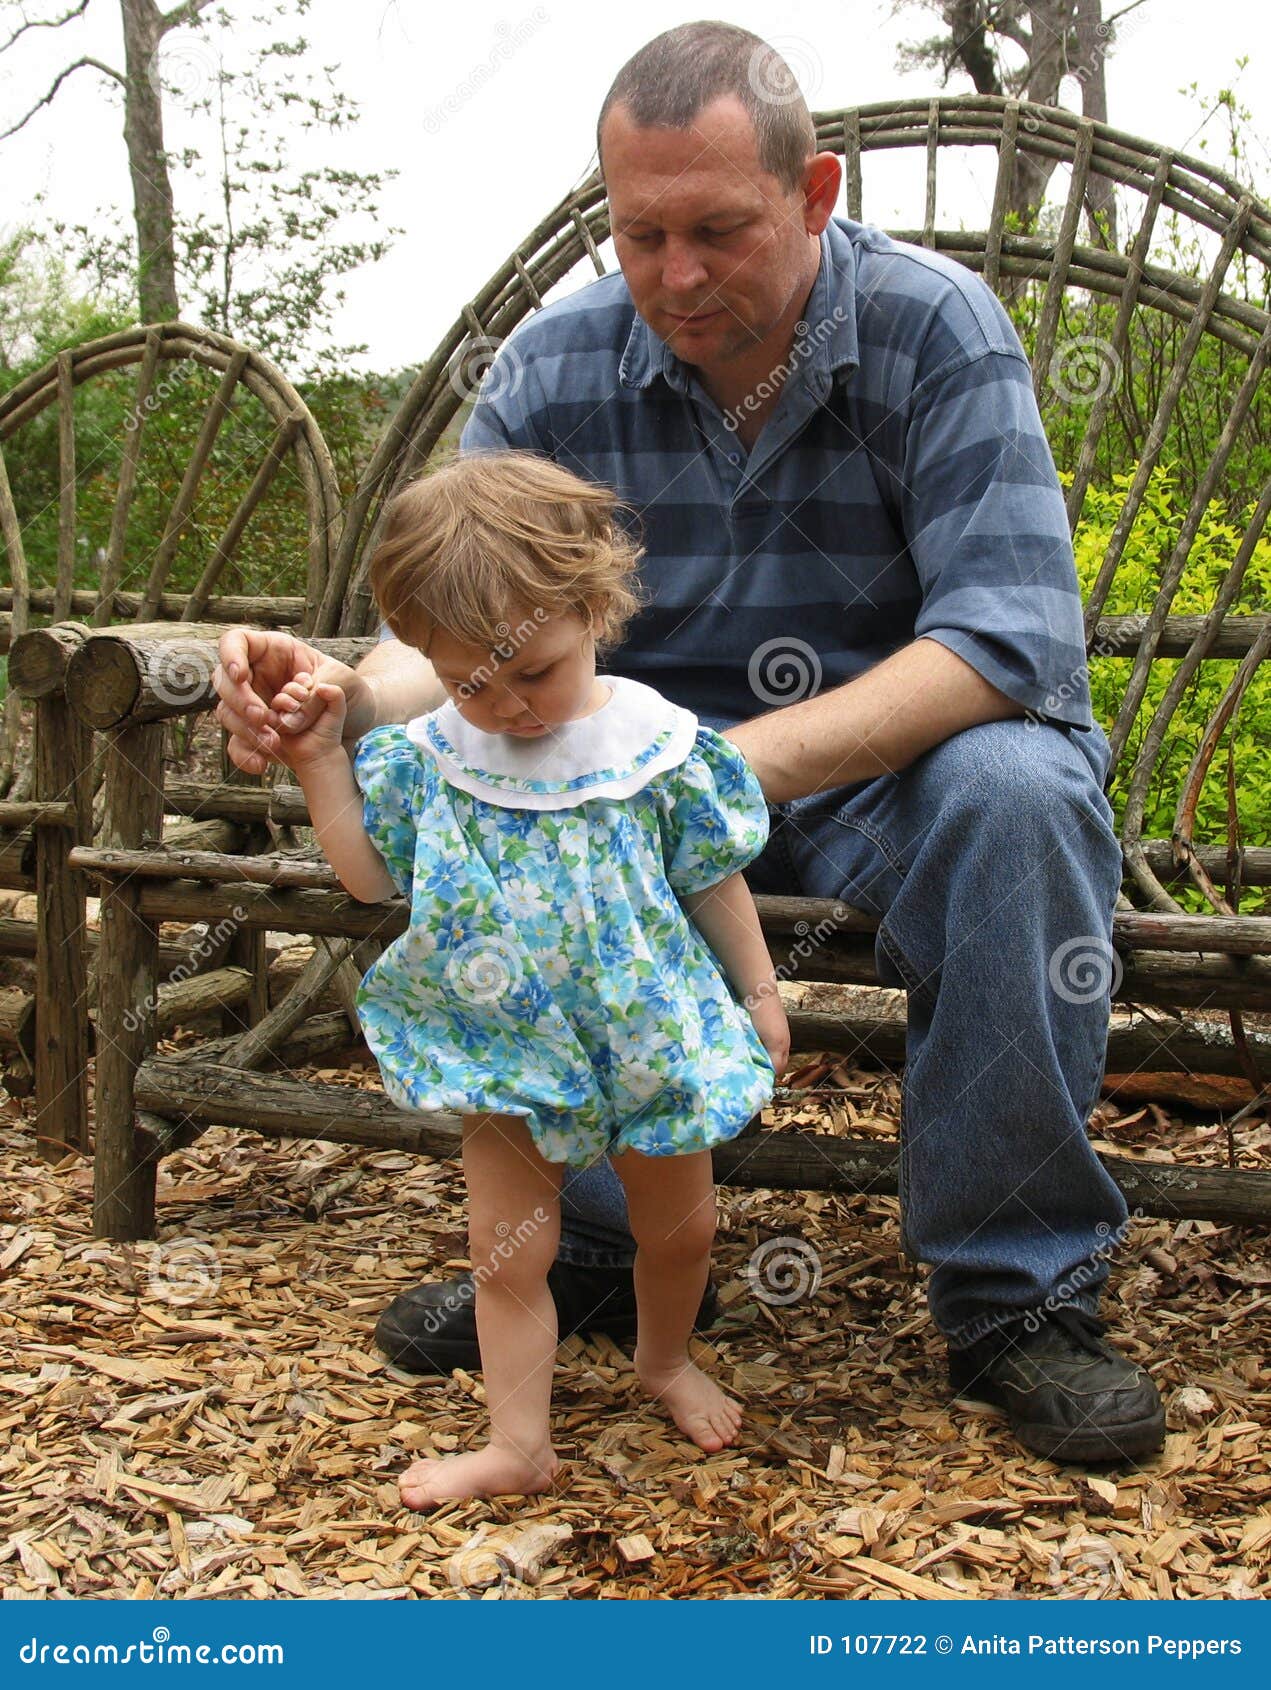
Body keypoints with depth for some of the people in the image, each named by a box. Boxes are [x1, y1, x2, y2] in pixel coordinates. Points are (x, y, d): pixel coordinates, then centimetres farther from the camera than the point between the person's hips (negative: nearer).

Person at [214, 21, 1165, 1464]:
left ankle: (1013, 1292, -18)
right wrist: (337, 694, -32)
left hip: (896, 751, -2)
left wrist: (748, 762, -40)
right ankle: (585, 1236, -5)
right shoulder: (557, 367, -5)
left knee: (1014, 791, -35)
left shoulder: (935, 329, -15)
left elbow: (1009, 631, -26)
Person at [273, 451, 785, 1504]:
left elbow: (715, 881, -2)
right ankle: (518, 1447, 18)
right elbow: (370, 873, 2)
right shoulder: (427, 757, -6)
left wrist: (759, 993, 4)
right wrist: (320, 760, -7)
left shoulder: (658, 746, -13)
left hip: (648, 1038, -1)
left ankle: (665, 1358, 45)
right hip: (504, 1052, 1)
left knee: (678, 1227, 17)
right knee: (506, 1254, 5)